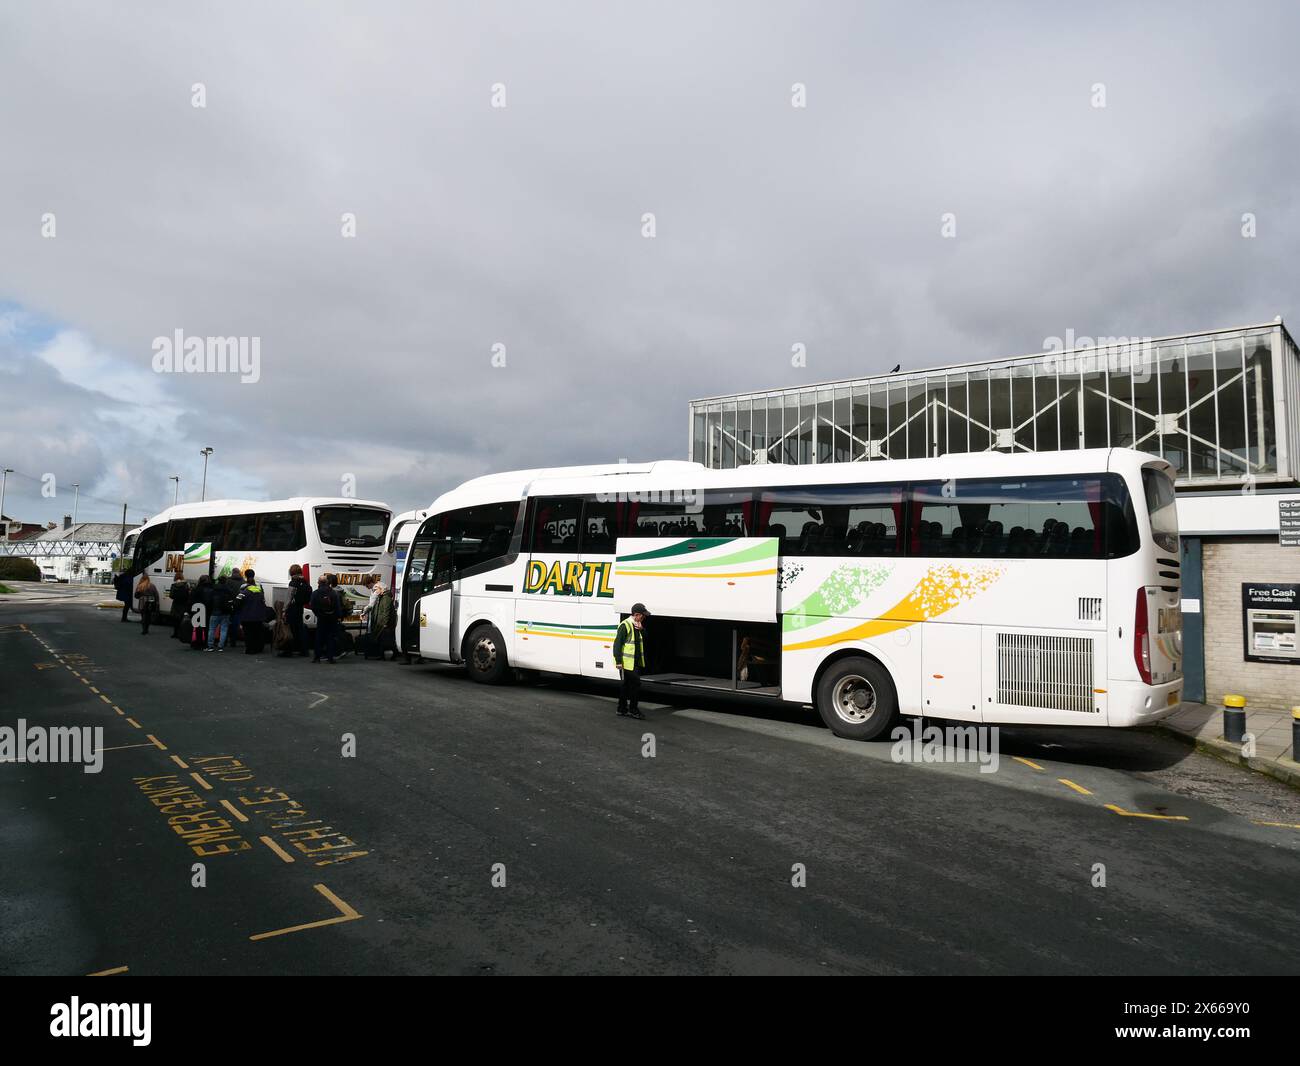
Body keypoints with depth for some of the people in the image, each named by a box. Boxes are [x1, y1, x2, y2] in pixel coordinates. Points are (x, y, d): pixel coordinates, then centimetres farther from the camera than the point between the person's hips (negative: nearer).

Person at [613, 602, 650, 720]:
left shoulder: (637, 626, 14)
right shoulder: (625, 625, -15)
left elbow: (645, 638, 14)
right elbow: (617, 644, -16)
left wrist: (641, 629, -4)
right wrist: (618, 661, -19)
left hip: (636, 662, 9)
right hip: (627, 662, -9)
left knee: (626, 686, 14)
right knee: (636, 683, -10)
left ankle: (622, 709, 21)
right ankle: (633, 710, -2)